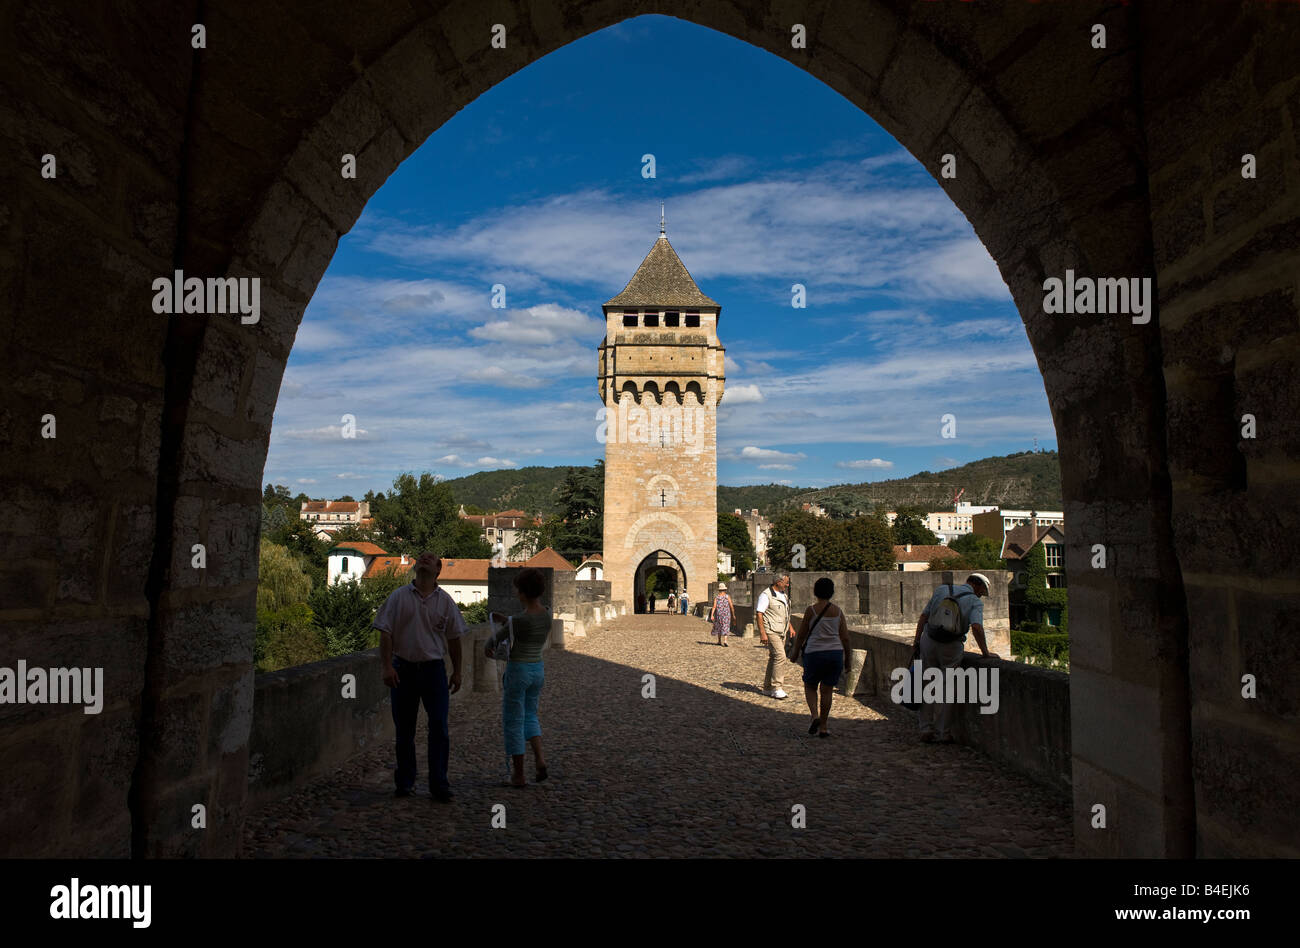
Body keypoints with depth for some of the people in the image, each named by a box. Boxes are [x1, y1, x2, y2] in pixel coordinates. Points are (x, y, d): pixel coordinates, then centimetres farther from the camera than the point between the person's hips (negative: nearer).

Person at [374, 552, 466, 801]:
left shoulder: (445, 601, 5)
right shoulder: (398, 597, 2)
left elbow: (453, 638, 11)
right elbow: (385, 633, -2)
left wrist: (457, 672, 10)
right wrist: (387, 666, -12)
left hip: (434, 669, 0)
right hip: (404, 669, 0)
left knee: (439, 728, -3)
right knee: (404, 729, 9)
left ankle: (439, 785, 6)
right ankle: (405, 782, 23)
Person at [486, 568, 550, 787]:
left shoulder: (519, 619, -21)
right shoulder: (547, 615, -1)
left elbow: (495, 639, -7)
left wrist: (488, 648, 15)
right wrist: (502, 618, 16)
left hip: (517, 670, -6)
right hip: (538, 669, 7)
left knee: (513, 722, 8)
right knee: (530, 715, 24)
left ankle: (519, 775, 12)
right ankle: (539, 757, 3)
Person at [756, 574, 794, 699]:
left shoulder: (783, 595, 15)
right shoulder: (766, 595, -13)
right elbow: (759, 614, -16)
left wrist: (790, 627, 21)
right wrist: (762, 633, -22)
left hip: (781, 632, 9)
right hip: (771, 631, -9)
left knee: (774, 659, 11)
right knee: (780, 657, -17)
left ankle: (767, 688, 18)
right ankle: (777, 687, -12)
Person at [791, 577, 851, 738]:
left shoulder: (811, 610, -6)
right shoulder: (838, 611, 3)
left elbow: (801, 635, -1)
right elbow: (845, 638, 5)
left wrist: (796, 653, 13)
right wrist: (846, 657, 17)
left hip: (814, 653, -3)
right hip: (835, 652, 3)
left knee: (810, 686, 16)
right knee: (827, 690, 11)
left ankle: (815, 715, -7)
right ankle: (823, 728, 12)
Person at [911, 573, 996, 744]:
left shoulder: (942, 589, 11)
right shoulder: (975, 602, -1)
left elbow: (924, 616, 8)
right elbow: (977, 627, -18)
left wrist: (916, 640, 10)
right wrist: (985, 652, -11)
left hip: (928, 641, 3)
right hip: (951, 647, -3)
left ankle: (926, 729, 14)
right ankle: (943, 733, 13)